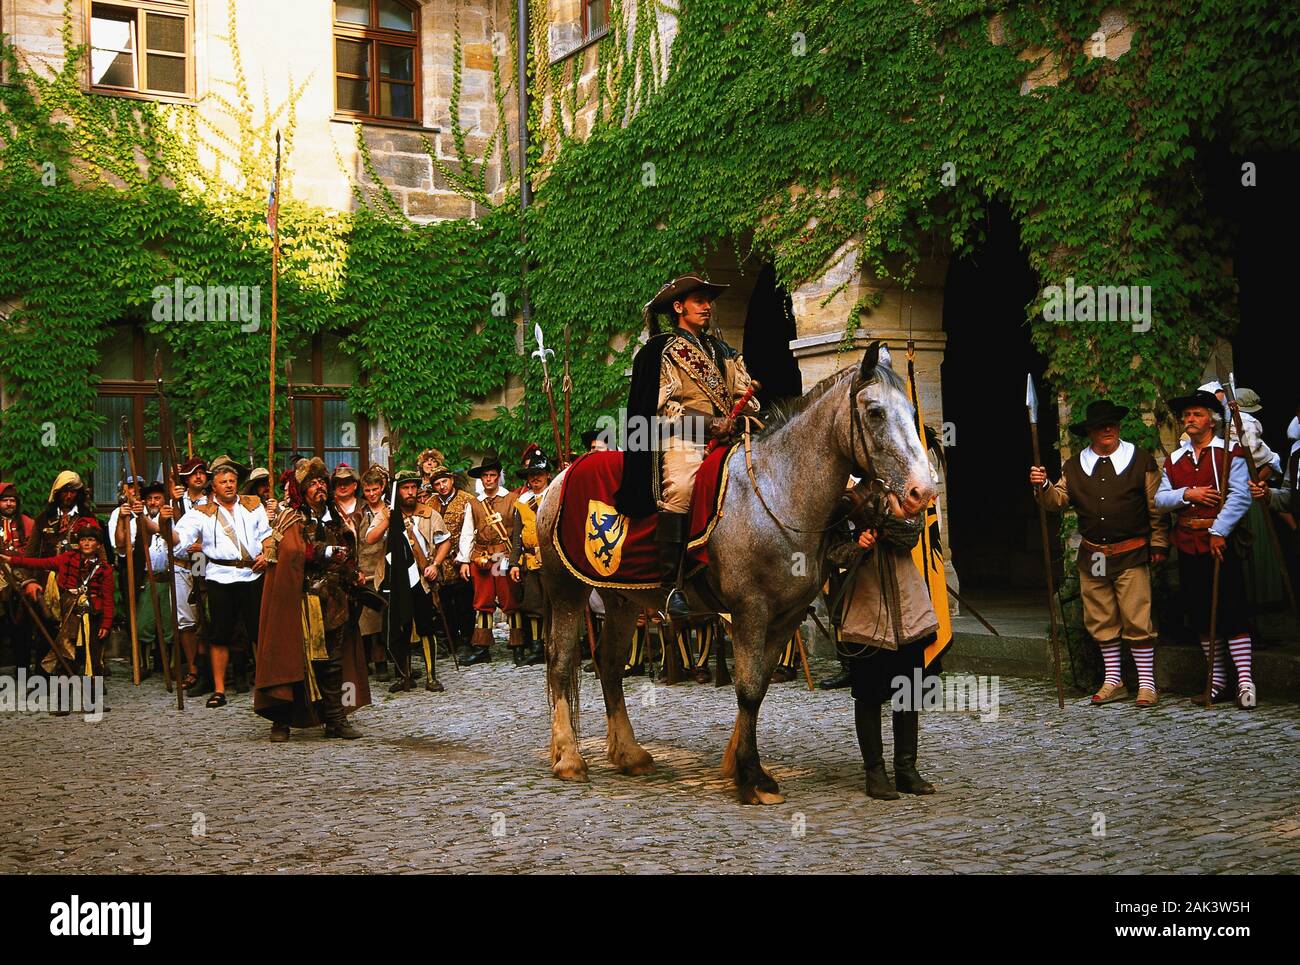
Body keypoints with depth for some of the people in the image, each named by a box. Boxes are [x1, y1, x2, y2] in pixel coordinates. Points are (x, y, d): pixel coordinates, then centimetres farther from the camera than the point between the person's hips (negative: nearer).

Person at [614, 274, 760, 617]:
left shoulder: (724, 352, 26)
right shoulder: (660, 350, 7)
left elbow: (745, 394, 21)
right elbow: (663, 406, -3)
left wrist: (744, 415, -3)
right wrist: (710, 423, -12)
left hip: (725, 436, 7)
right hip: (682, 437, -7)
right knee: (679, 488, -33)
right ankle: (671, 585, -31)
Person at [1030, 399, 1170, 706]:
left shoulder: (1141, 460, 2)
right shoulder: (1074, 466, 11)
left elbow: (1157, 506, 3)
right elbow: (1058, 500, 6)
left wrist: (1158, 543, 0)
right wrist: (1043, 487, -14)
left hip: (1131, 556, -4)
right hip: (1091, 557, 4)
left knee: (1137, 620, -5)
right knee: (1101, 621, 8)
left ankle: (1147, 683, 2)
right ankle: (1113, 681, 18)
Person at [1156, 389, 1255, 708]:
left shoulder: (1229, 453, -2)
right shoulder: (1174, 459, 14)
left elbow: (1240, 496, -12)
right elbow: (1160, 499, 8)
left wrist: (1218, 532, -17)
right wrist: (1186, 494, -10)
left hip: (1221, 540, -5)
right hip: (1188, 544, 5)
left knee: (1231, 610, -8)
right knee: (1201, 613, 9)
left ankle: (1244, 680, -7)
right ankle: (1217, 681, 18)